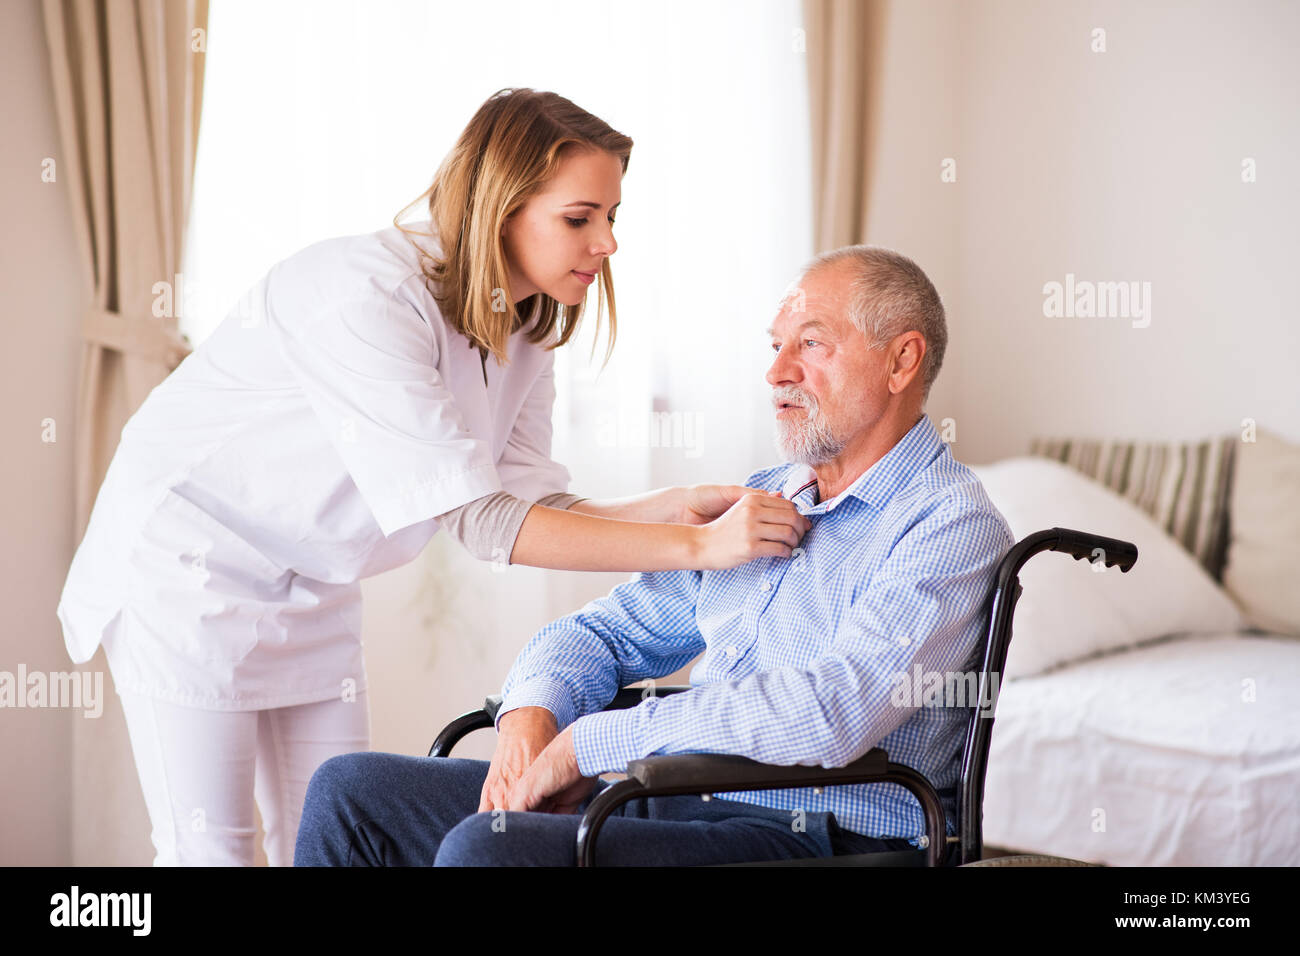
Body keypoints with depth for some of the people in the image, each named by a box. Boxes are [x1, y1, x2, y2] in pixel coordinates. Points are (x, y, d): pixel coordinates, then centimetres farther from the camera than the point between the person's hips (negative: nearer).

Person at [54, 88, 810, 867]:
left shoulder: (525, 325, -3)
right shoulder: (369, 296, -30)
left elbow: (533, 503, -6)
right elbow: (479, 520, -33)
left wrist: (672, 507, -23)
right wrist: (694, 547, -34)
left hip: (311, 589, 7)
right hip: (187, 561, -7)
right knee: (211, 846, -3)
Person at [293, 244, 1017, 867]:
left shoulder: (953, 525, -9)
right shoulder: (762, 498, 18)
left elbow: (833, 712, -25)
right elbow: (611, 629, 21)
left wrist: (588, 745, -19)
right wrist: (533, 710, -4)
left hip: (808, 836, -8)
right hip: (673, 802, 8)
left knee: (485, 850, -31)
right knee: (350, 791, 0)